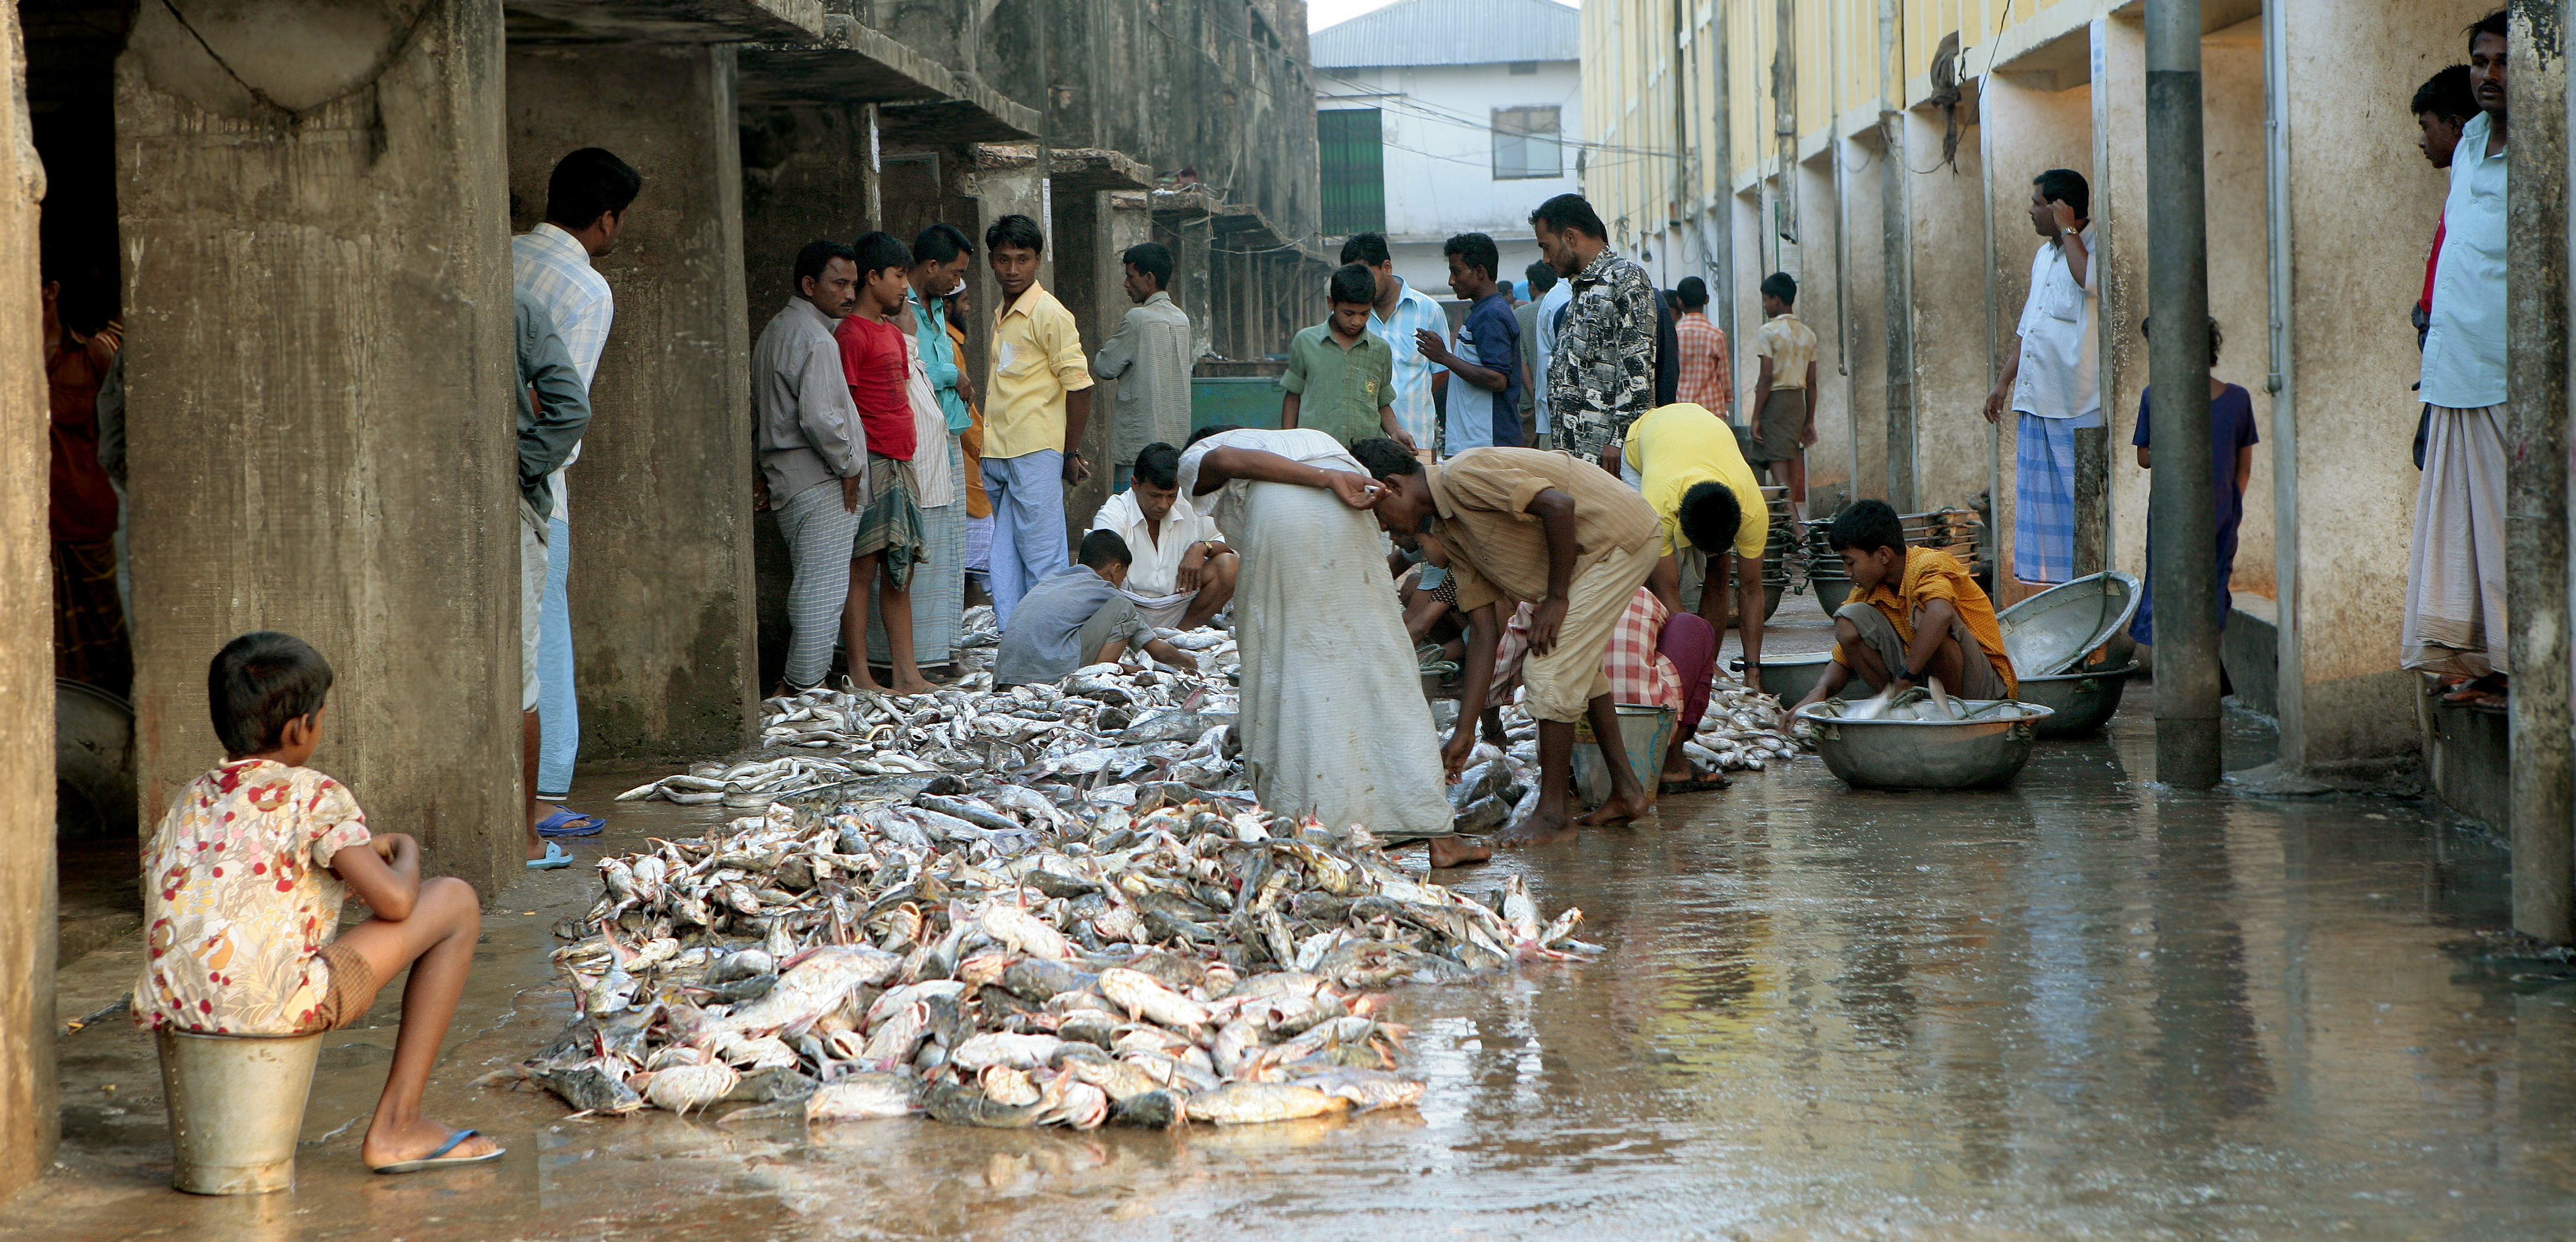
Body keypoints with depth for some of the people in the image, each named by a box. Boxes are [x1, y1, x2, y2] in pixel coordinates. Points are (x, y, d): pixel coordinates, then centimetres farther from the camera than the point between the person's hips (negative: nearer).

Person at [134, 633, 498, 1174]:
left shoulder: (189, 800, 16)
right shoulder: (314, 796, -2)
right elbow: (394, 901, -8)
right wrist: (406, 855, 17)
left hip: (177, 1008, 7)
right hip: (272, 1007, -7)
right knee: (456, 903, 7)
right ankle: (395, 1124, 7)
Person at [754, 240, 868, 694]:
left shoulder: (776, 330, 16)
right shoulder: (815, 340, -17)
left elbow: (763, 403, 22)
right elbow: (819, 417, -25)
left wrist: (771, 475, 23)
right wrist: (848, 466, -12)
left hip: (786, 476, 10)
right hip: (819, 484, -10)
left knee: (806, 585, 15)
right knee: (824, 588, -8)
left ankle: (794, 683, 18)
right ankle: (805, 686, -7)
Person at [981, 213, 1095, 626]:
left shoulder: (1050, 314, -8)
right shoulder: (1000, 317, 17)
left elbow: (1079, 387, -9)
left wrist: (1070, 455, -7)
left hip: (1035, 456, -8)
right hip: (996, 457, 8)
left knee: (1043, 563, -4)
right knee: (1003, 563, 8)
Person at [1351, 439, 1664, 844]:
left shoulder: (1462, 476, -20)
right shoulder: (1448, 531, 9)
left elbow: (1559, 505, -29)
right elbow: (1485, 629, 7)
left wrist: (1556, 597, -19)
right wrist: (1464, 733, 4)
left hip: (1618, 536, -11)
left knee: (1550, 671, -9)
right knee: (1576, 665, 25)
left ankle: (1552, 813, 0)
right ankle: (1626, 790, 32)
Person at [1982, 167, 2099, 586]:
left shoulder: (2095, 247, -8)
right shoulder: (2043, 255, 19)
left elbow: (2090, 280, -32)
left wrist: (2067, 229, -18)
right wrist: (2004, 382, 23)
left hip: (2076, 404, -9)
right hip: (2034, 397, 9)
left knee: (2079, 492, -7)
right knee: (2037, 491, 9)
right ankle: (2044, 573, 15)